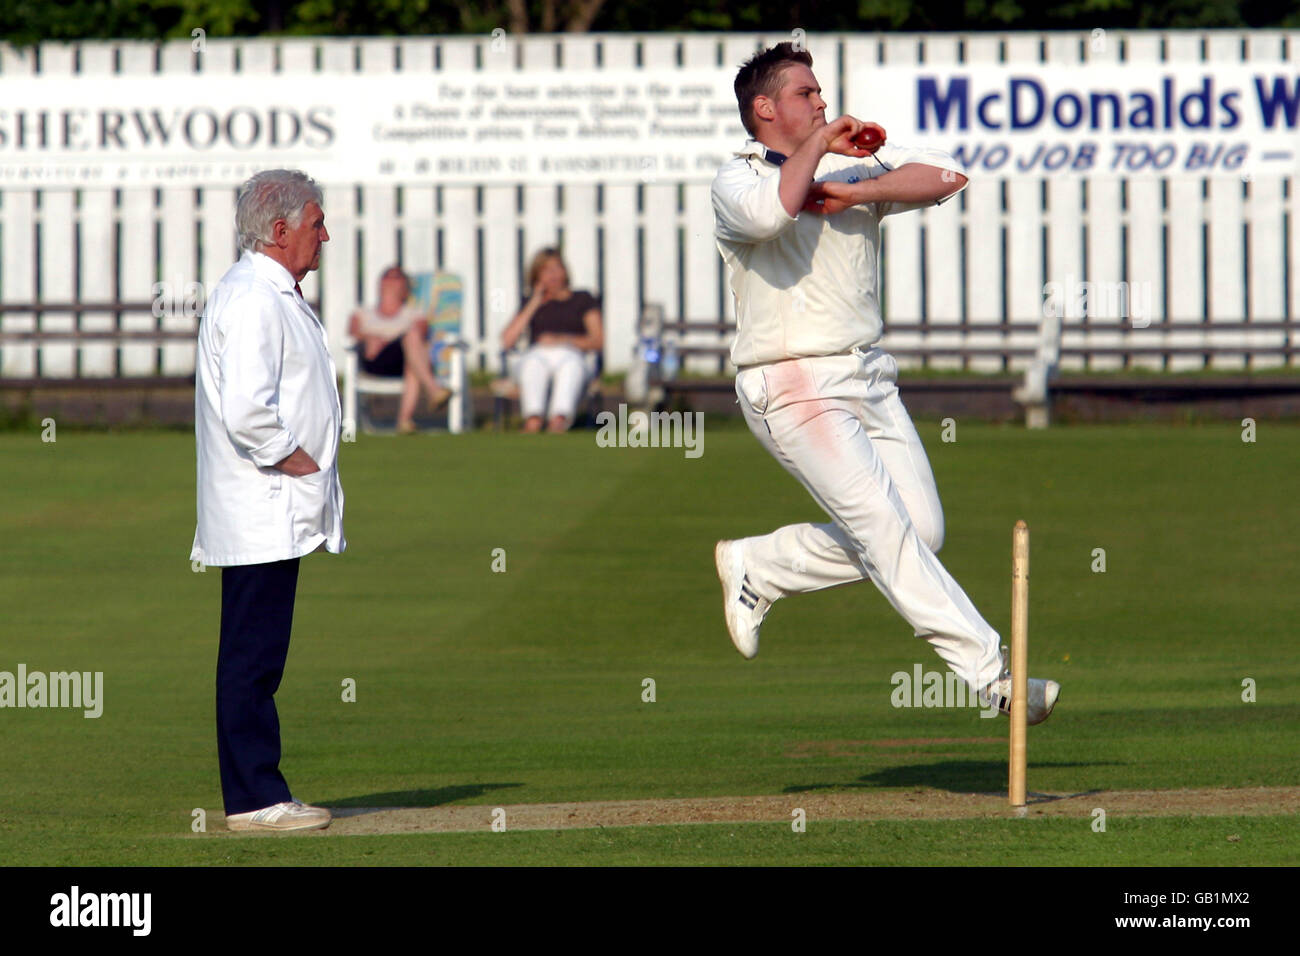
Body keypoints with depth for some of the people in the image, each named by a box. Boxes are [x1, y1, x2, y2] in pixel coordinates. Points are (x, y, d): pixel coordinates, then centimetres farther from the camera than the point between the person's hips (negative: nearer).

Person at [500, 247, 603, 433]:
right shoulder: (530, 304, 30)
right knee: (533, 364, -38)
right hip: (537, 354, 1)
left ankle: (557, 423, -64)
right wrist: (534, 304, 14)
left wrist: (563, 340, -5)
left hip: (570, 353, -1)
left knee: (571, 365, -40)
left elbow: (598, 341, 12)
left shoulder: (583, 300, 26)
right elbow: (507, 341, 15)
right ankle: (532, 423, -61)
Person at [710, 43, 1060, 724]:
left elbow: (946, 177, -3)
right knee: (885, 529, -14)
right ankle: (990, 673, -15)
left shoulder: (856, 165, 13)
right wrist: (817, 145, -14)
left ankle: (755, 569, 19)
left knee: (921, 530, 3)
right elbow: (770, 213, -29)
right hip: (791, 387, -7)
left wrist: (852, 192, -13)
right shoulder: (736, 182, -3)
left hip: (868, 378, 7)